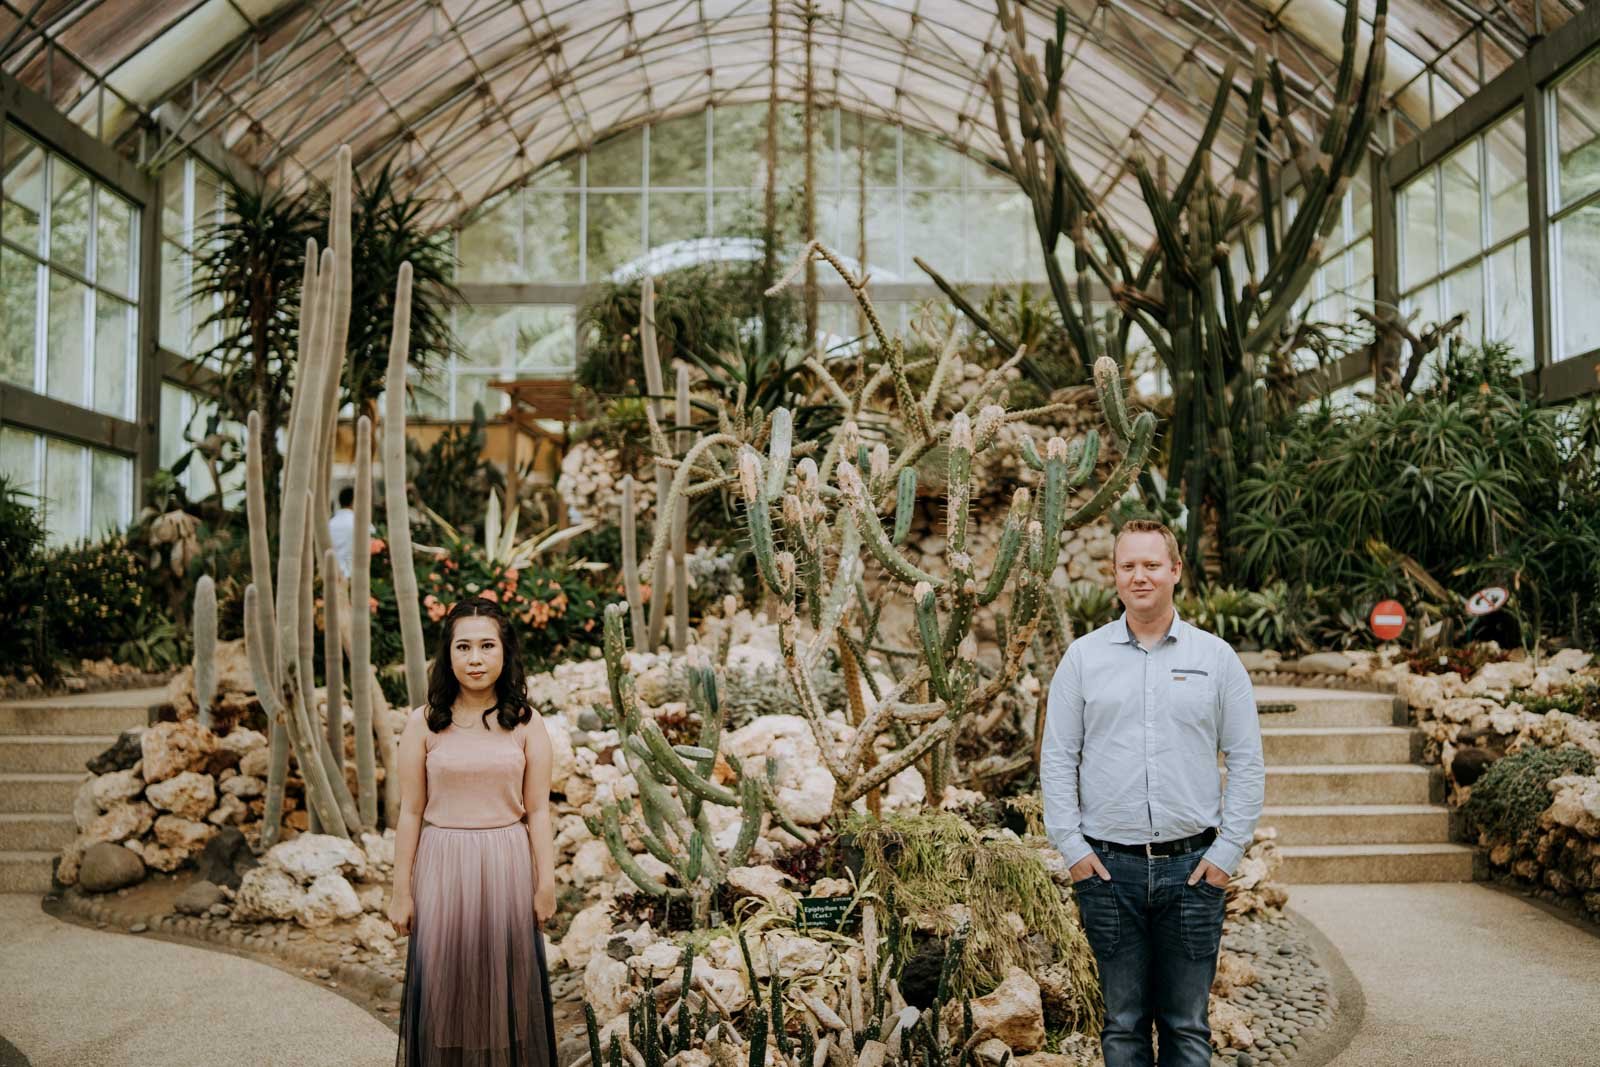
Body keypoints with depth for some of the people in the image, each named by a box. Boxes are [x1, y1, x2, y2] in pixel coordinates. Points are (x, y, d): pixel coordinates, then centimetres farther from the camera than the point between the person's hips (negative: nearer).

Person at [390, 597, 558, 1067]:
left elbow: (537, 812, 2)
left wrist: (546, 884, -2)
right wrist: (402, 892, -1)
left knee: (506, 984, 7)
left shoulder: (526, 725, 1)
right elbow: (410, 812, 0)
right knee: (442, 986, 5)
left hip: (507, 868, 0)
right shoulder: (423, 723, -1)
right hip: (442, 867, 0)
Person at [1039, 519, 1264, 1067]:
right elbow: (1057, 759, 6)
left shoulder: (1216, 658, 4)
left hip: (1193, 868, 0)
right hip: (1108, 867, 0)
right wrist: (1071, 846, -2)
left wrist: (1228, 849, -2)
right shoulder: (1083, 657, 5)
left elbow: (1247, 761, 5)